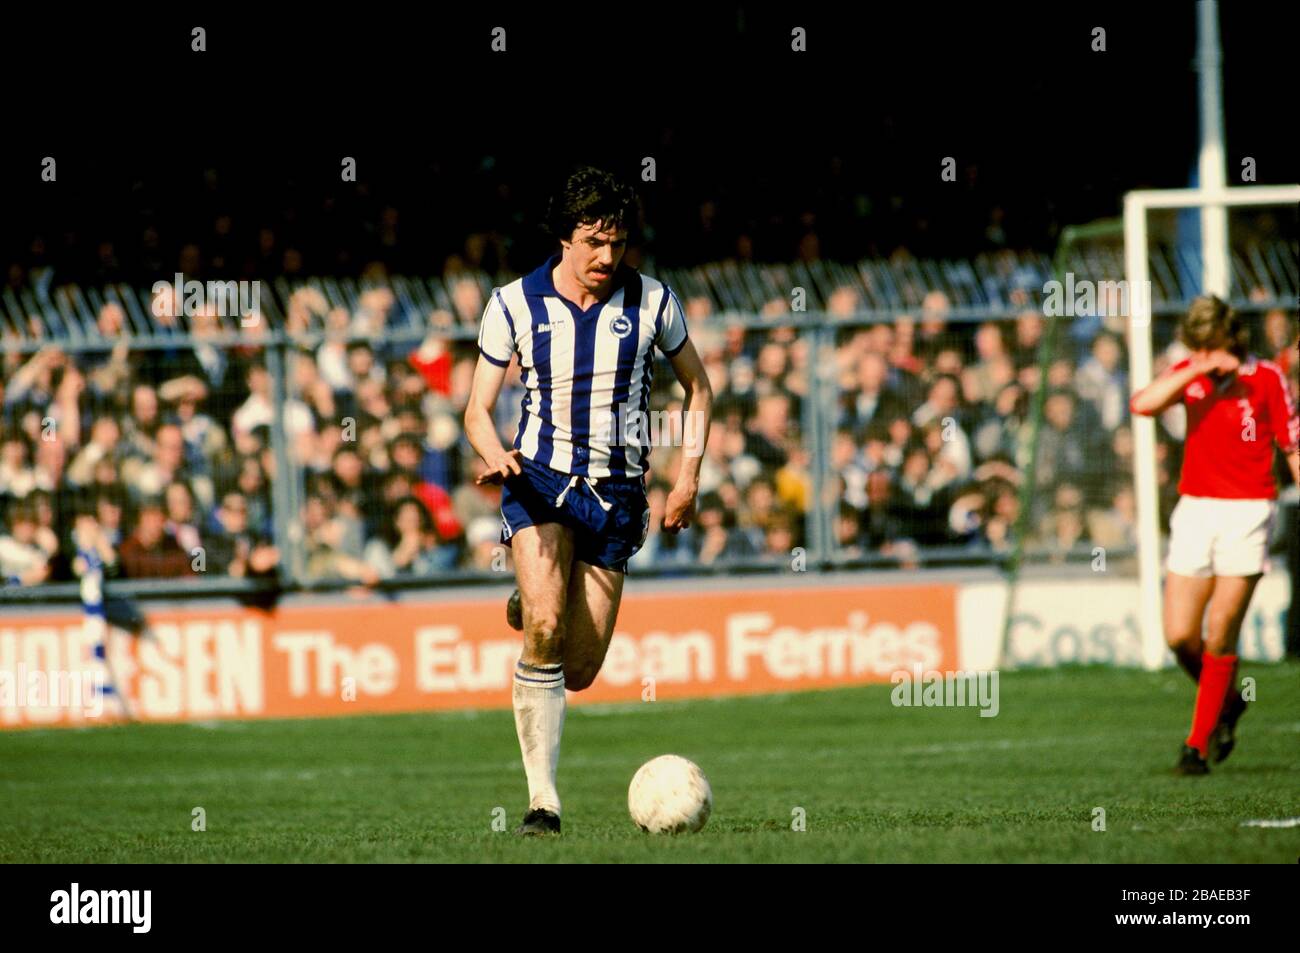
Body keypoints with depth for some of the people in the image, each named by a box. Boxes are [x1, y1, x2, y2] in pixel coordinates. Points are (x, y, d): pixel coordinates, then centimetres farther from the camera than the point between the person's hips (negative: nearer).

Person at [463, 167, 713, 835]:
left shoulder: (652, 303, 1)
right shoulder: (514, 305, -2)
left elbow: (697, 388, 15)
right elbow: (478, 411, 3)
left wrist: (688, 475, 3)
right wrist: (496, 456, -19)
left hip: (616, 490, 2)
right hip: (539, 478, -2)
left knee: (578, 672, 1)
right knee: (545, 629, -27)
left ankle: (530, 610, 39)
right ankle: (542, 799, -22)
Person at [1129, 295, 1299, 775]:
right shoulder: (1189, 374, 3)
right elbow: (1142, 403, -15)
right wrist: (1197, 370, -23)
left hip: (1247, 513, -4)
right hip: (1194, 510, 4)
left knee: (1220, 636, -7)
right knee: (1179, 635, -1)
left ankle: (1200, 743, 3)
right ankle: (1227, 702, 27)